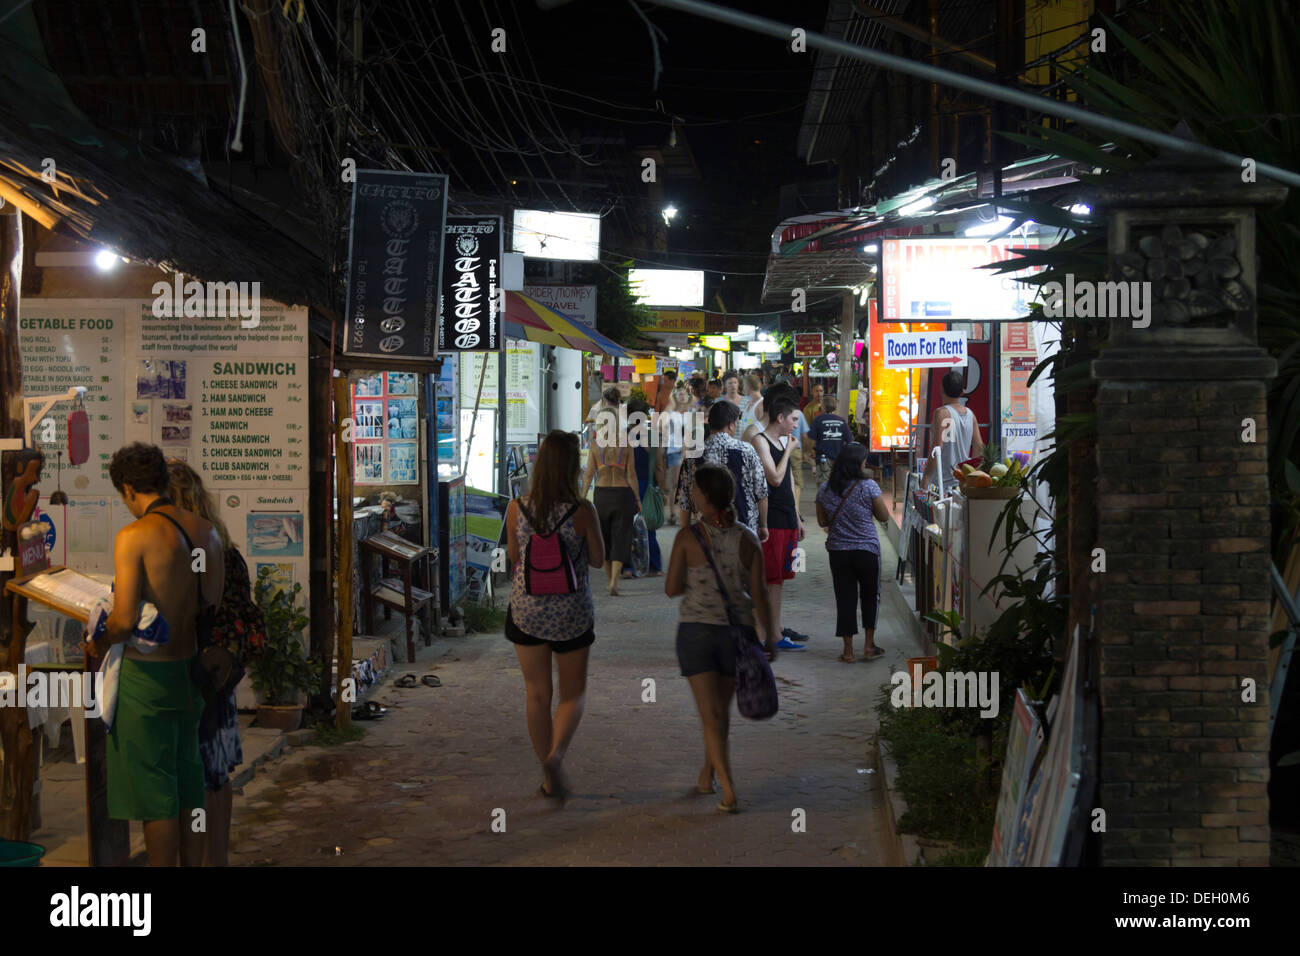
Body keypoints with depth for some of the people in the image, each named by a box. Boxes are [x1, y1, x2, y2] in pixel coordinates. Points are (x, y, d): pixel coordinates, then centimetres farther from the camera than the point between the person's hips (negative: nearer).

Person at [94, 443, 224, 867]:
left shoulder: (133, 537, -17)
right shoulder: (206, 531, 3)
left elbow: (125, 620, -22)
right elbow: (215, 603, 9)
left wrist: (101, 644, -4)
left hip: (146, 673, -6)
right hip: (191, 668, 7)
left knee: (154, 792, 2)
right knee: (190, 782, 16)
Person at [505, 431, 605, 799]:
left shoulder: (517, 508, -8)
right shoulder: (583, 512, -16)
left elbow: (513, 555, 5)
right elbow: (598, 560, -3)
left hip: (527, 610, 2)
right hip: (571, 613, -2)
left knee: (537, 695, 14)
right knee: (572, 694, 14)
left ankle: (548, 778, 19)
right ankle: (556, 755, -11)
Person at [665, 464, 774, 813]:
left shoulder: (687, 536, -10)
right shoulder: (748, 539, -4)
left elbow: (671, 588, -6)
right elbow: (758, 594, -3)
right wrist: (769, 637, 6)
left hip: (696, 631, -3)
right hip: (737, 633, 3)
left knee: (711, 715, -1)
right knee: (721, 707, 22)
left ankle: (729, 794, -12)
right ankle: (707, 775, 38)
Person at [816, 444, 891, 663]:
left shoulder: (825, 489, -1)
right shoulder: (868, 486, -11)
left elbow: (822, 521, 8)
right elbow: (884, 516, -3)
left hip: (837, 552, 2)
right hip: (866, 550, -2)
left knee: (845, 598, 7)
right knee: (870, 595, 15)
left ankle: (848, 650, 8)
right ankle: (869, 645, 16)